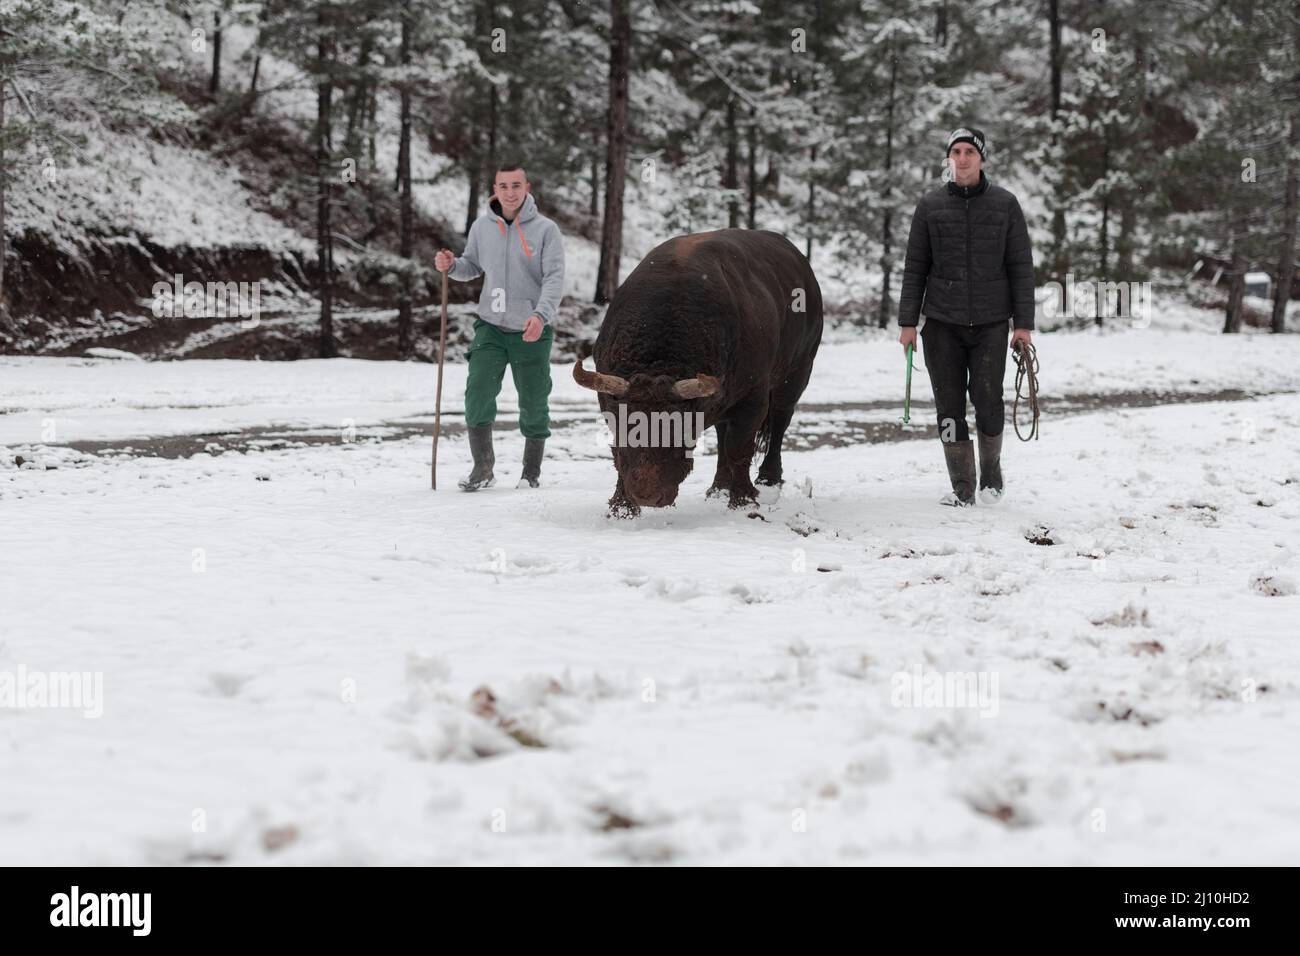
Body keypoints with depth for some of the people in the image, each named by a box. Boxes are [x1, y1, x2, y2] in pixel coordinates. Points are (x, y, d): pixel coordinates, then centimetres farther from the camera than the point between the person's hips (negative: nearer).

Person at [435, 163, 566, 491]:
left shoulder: (545, 230, -8)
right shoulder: (482, 227, 4)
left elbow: (555, 279, -14)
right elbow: (473, 266, 17)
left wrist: (541, 314, -30)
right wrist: (451, 266, -6)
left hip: (532, 332, -2)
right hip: (491, 328, 2)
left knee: (533, 403, 7)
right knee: (478, 392, -13)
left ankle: (532, 472, 22)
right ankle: (482, 467, -5)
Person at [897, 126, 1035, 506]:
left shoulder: (1005, 204, 3)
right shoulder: (930, 205, 5)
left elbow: (1021, 267, 4)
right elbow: (915, 268, 8)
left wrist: (1024, 324, -1)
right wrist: (908, 321, 2)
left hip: (990, 324, -1)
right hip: (942, 324, 1)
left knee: (988, 402, -8)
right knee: (950, 408, 1)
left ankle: (991, 472, 16)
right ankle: (962, 487, 10)